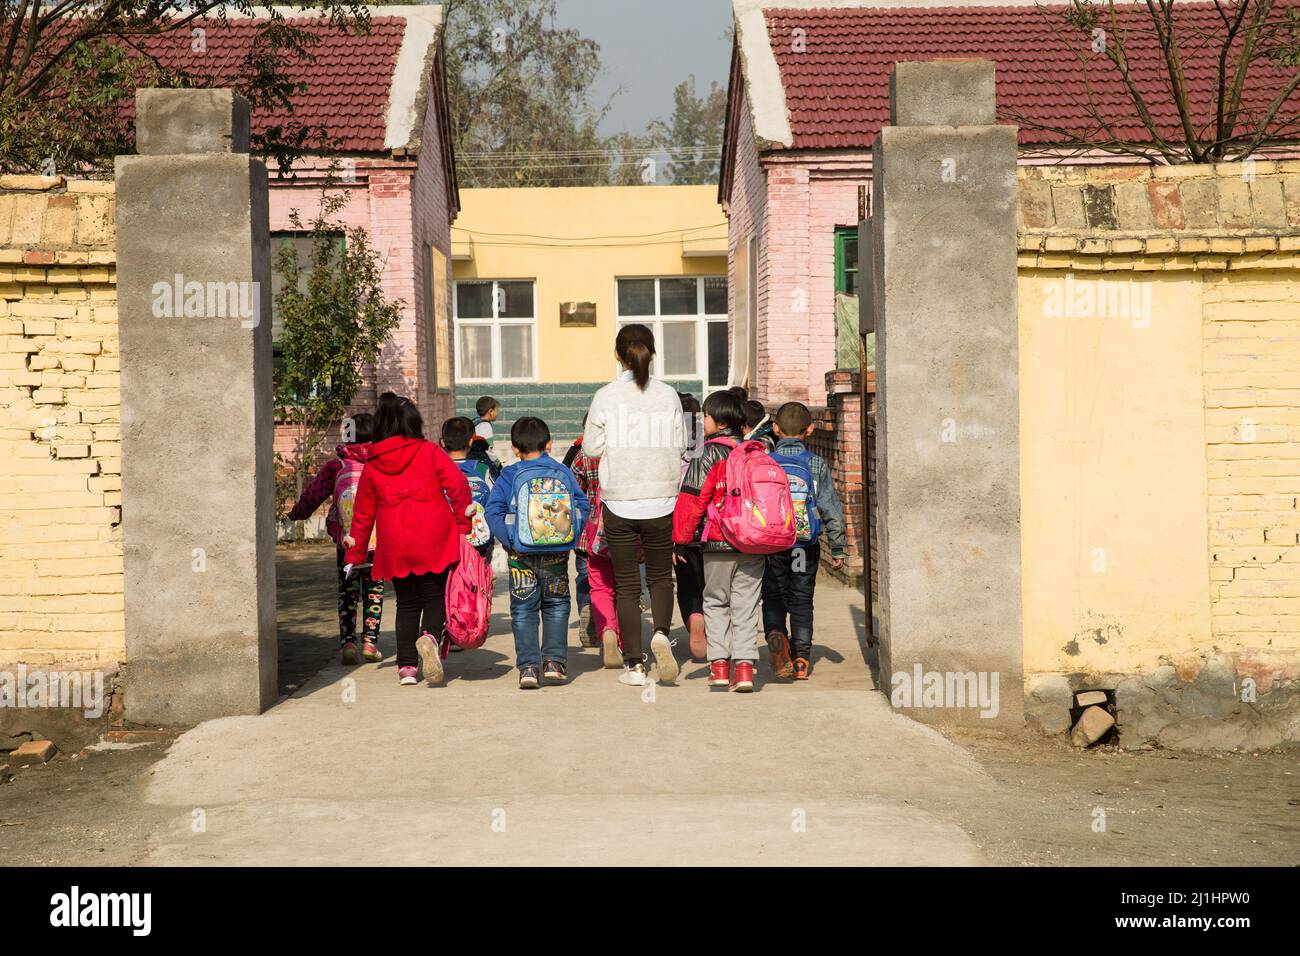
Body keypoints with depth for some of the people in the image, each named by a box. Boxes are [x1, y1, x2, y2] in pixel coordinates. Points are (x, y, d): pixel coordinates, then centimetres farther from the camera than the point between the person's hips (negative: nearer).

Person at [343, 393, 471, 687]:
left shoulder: (372, 464, 9)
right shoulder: (429, 452, 0)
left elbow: (363, 513, 15)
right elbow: (458, 484, -11)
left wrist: (354, 555, 22)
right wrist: (463, 525, -3)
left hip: (395, 547, 3)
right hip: (434, 543, -2)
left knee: (406, 604, 15)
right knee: (435, 597, 6)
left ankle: (406, 666, 9)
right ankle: (430, 636, -25)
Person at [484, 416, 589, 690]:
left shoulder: (510, 476, -2)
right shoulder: (563, 473, 4)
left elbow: (493, 511, -10)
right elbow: (582, 505, 2)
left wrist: (508, 541, -5)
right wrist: (571, 536, 5)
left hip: (522, 554, -1)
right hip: (558, 554, 1)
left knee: (524, 610, 6)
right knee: (556, 605, 15)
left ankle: (528, 667, -2)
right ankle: (554, 662, 7)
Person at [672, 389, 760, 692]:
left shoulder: (709, 456, -8)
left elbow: (693, 500, -10)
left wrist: (681, 537, -2)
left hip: (718, 543, -3)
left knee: (715, 602, 11)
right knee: (745, 605, 7)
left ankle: (719, 664, 6)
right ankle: (744, 665, -2)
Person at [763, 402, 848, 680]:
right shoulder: (816, 464, -2)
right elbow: (831, 508, -2)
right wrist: (838, 548, 5)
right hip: (806, 546, 0)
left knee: (773, 599, 10)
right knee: (802, 601, 10)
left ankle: (776, 635, -19)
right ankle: (801, 659, 8)